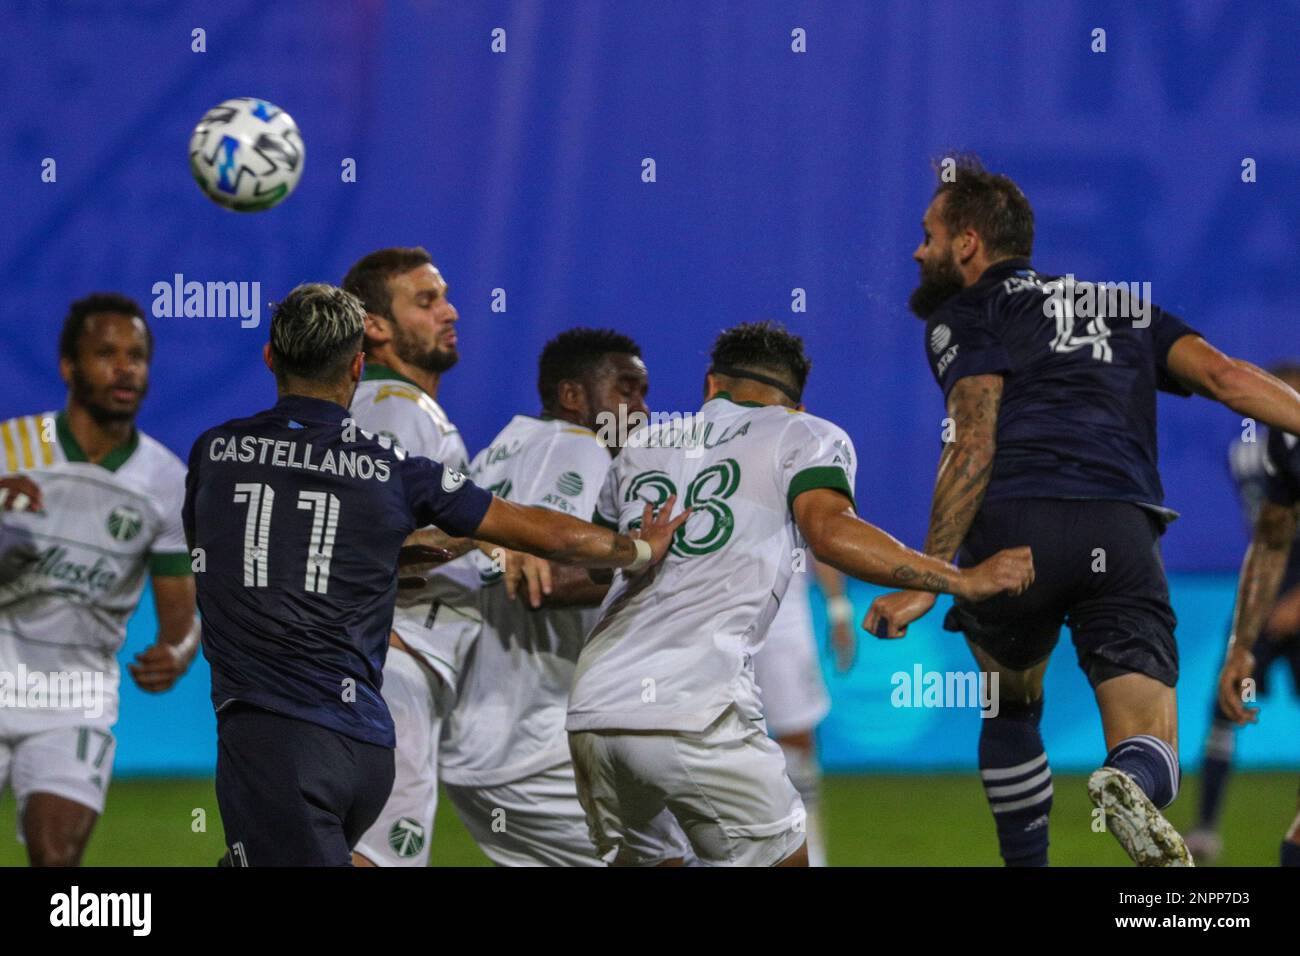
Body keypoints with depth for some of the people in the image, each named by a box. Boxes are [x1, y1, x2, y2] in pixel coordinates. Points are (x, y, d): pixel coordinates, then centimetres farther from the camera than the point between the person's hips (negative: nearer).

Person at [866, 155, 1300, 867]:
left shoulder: (963, 318, 14)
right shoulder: (1125, 306, 30)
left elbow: (974, 446, -2)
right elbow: (1224, 376, 13)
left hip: (1013, 526, -2)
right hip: (1122, 534, 2)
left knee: (1012, 708, 27)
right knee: (1151, 761, -2)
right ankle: (1129, 783, -38)